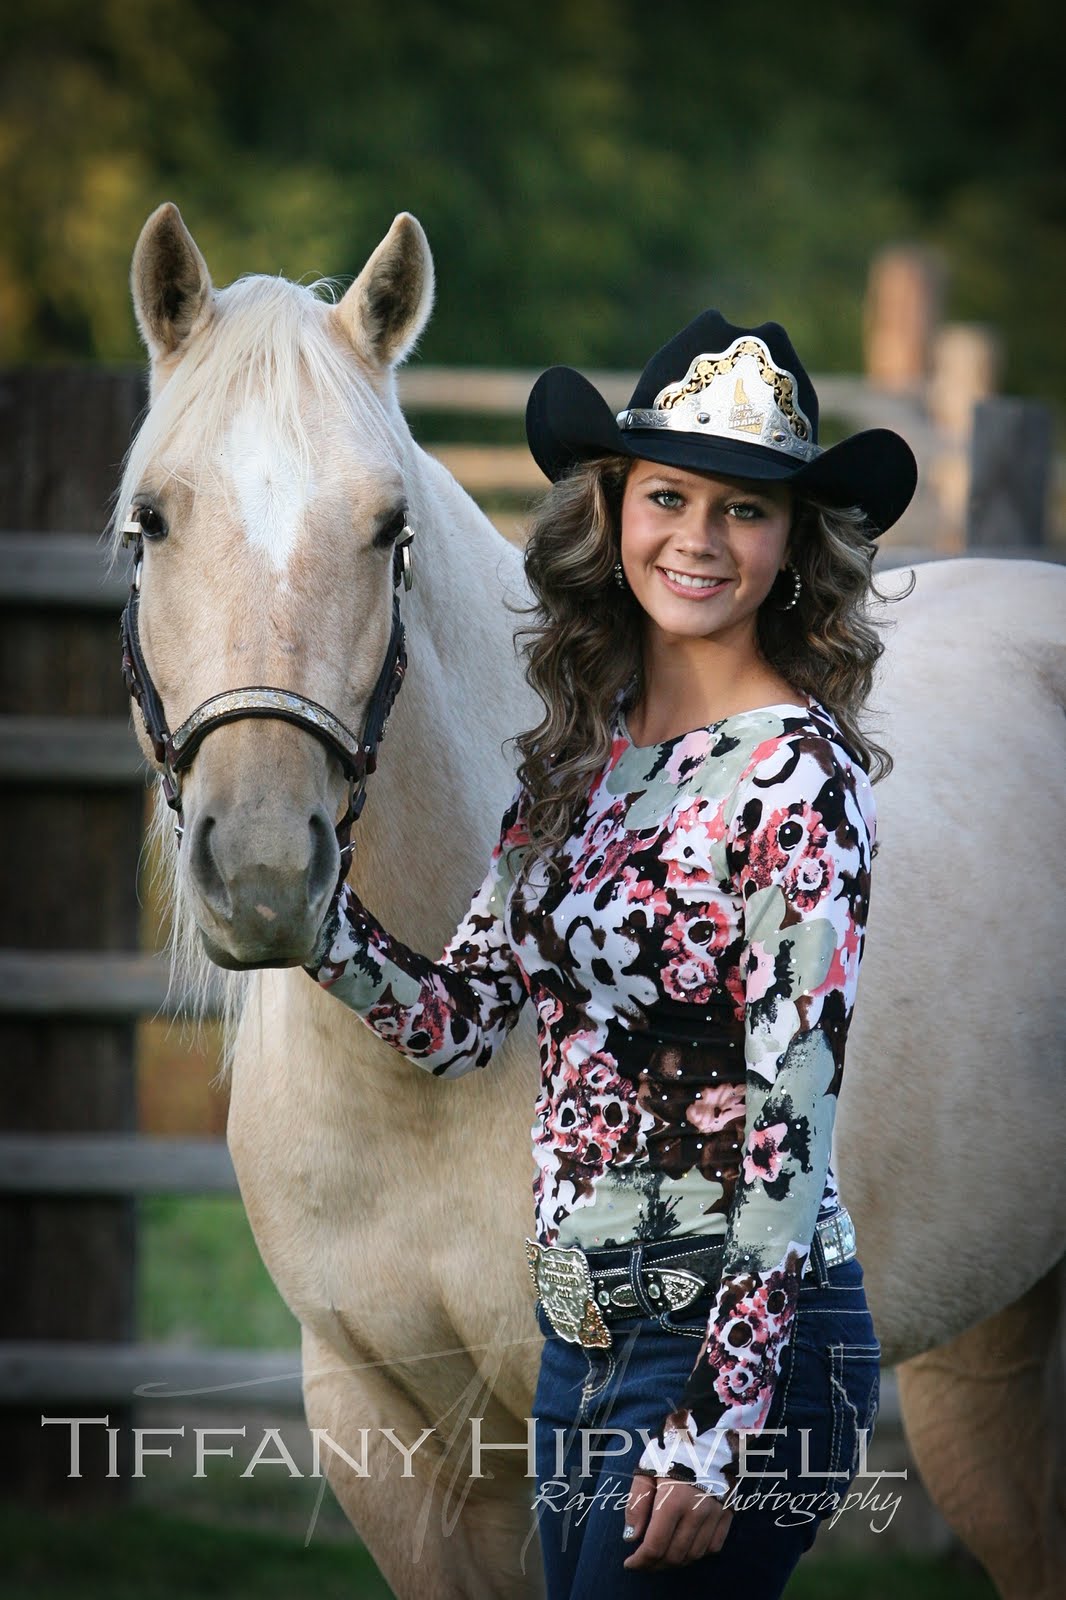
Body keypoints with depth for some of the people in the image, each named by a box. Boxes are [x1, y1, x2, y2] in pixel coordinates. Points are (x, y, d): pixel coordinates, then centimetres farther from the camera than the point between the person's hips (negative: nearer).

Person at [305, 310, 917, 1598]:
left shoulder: (797, 778, -13)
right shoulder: (580, 753, 10)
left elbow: (793, 1114, -17)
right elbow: (458, 1020, 13)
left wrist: (715, 1424, -20)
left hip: (747, 1342, -8)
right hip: (582, 1334, 8)